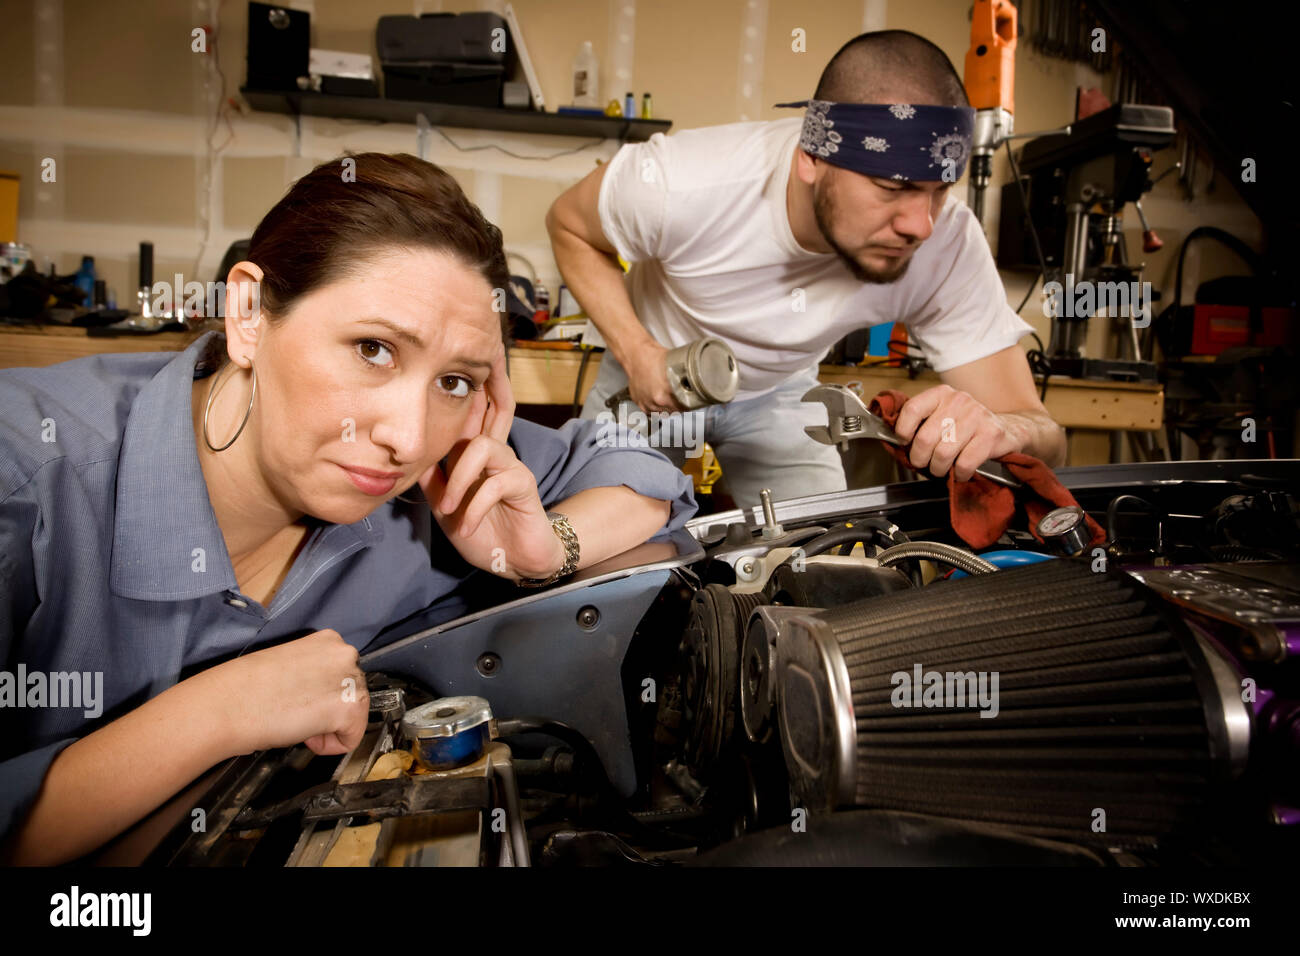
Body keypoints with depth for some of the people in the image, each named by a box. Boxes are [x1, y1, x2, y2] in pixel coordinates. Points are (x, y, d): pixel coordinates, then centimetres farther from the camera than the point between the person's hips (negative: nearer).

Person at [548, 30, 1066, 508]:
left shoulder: (950, 245, -31)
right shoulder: (676, 184, -35)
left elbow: (1042, 434, -28)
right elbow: (569, 225, -13)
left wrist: (995, 429, -54)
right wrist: (635, 351, -27)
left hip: (779, 391, 1)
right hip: (651, 368, -1)